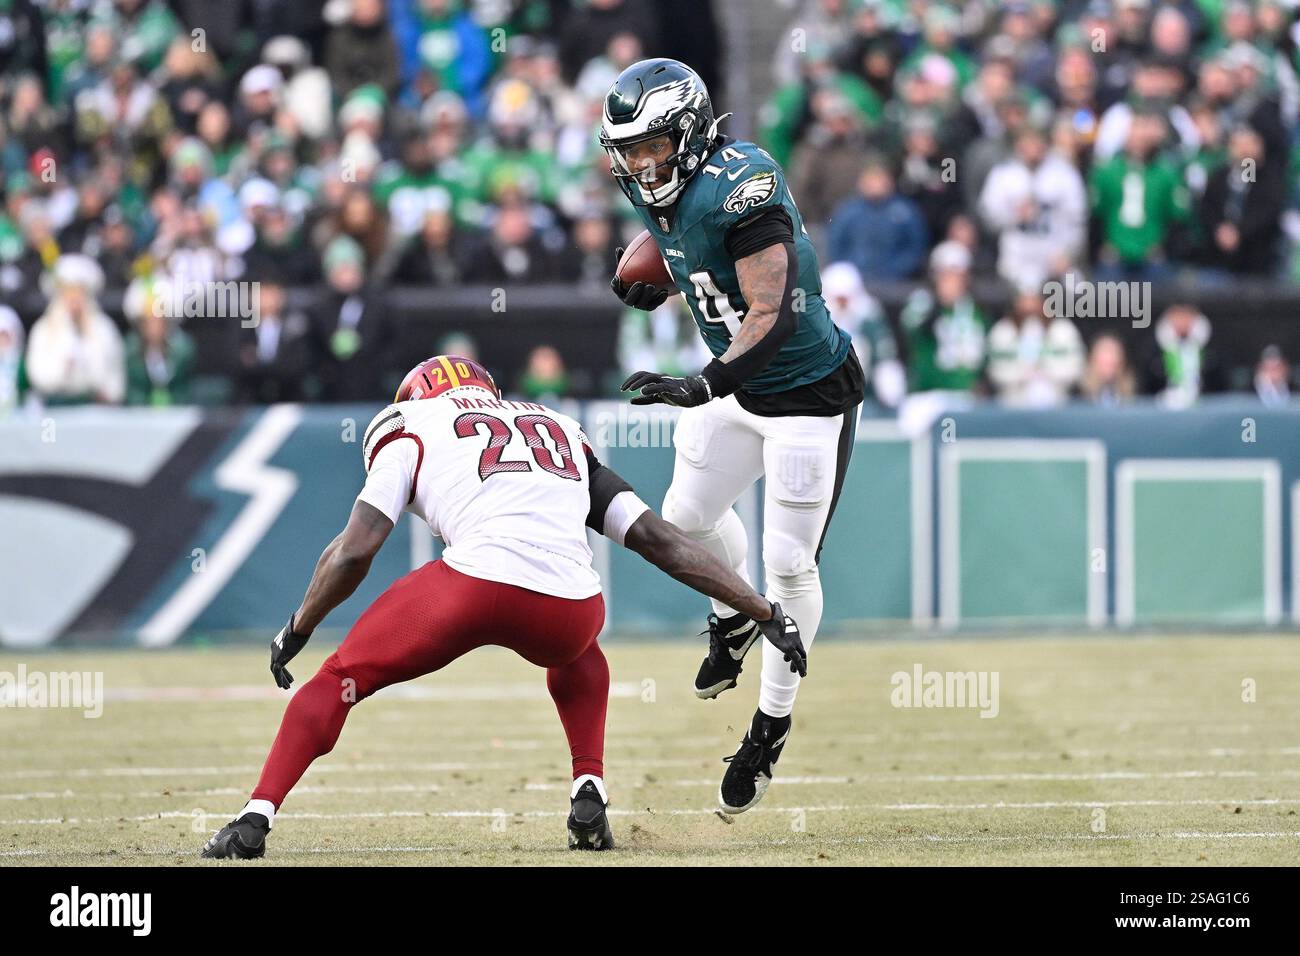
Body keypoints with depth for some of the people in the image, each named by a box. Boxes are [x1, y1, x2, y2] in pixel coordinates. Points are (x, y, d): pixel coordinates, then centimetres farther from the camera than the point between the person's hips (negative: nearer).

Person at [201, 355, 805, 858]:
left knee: (341, 678, 16)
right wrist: (765, 612, 27)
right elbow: (660, 541, 26)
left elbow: (354, 551, 11)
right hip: (571, 604, 3)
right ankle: (589, 798, 20)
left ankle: (254, 821, 5)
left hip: (475, 582, -3)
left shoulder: (412, 434, 23)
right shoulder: (564, 434, 34)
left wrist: (296, 632, 25)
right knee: (576, 656, 39)